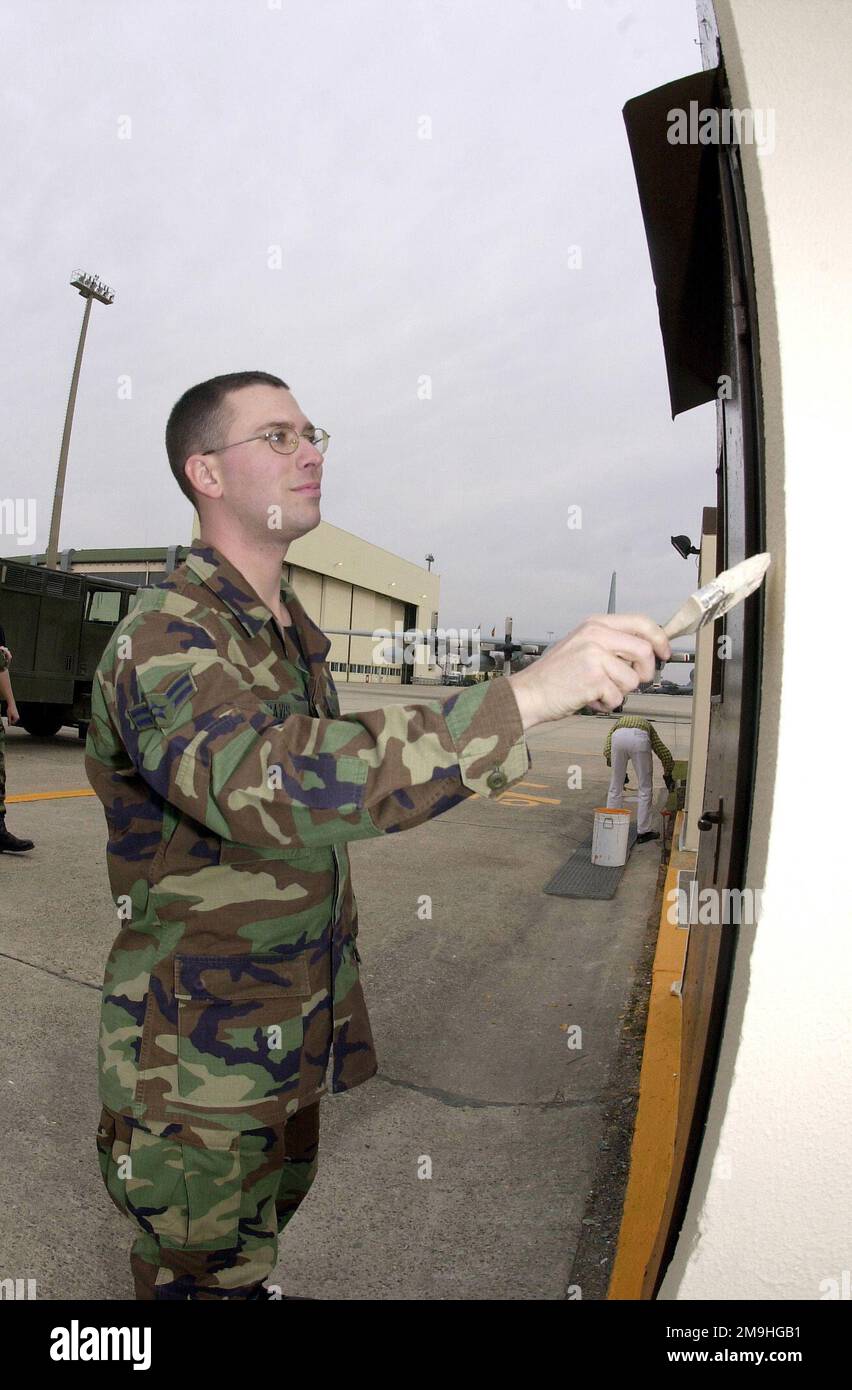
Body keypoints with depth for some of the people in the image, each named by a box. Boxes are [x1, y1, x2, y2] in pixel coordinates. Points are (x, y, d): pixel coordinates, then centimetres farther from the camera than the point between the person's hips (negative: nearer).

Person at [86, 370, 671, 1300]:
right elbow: (264, 783, -43)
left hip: (292, 1040, 8)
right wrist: (528, 694, -47)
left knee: (269, 1217, 28)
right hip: (196, 1066, -7)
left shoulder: (293, 636, 7)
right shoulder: (162, 638, -23)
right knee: (207, 1275, 14)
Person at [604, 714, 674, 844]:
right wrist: (667, 776, 53)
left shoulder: (619, 722, 40)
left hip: (618, 737, 1)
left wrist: (618, 771, 31)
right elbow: (666, 756, 36)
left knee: (615, 788, 17)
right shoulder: (647, 725, 41)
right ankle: (643, 832, 20)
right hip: (640, 739, -1)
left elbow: (607, 750, 20)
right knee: (645, 789, 14)